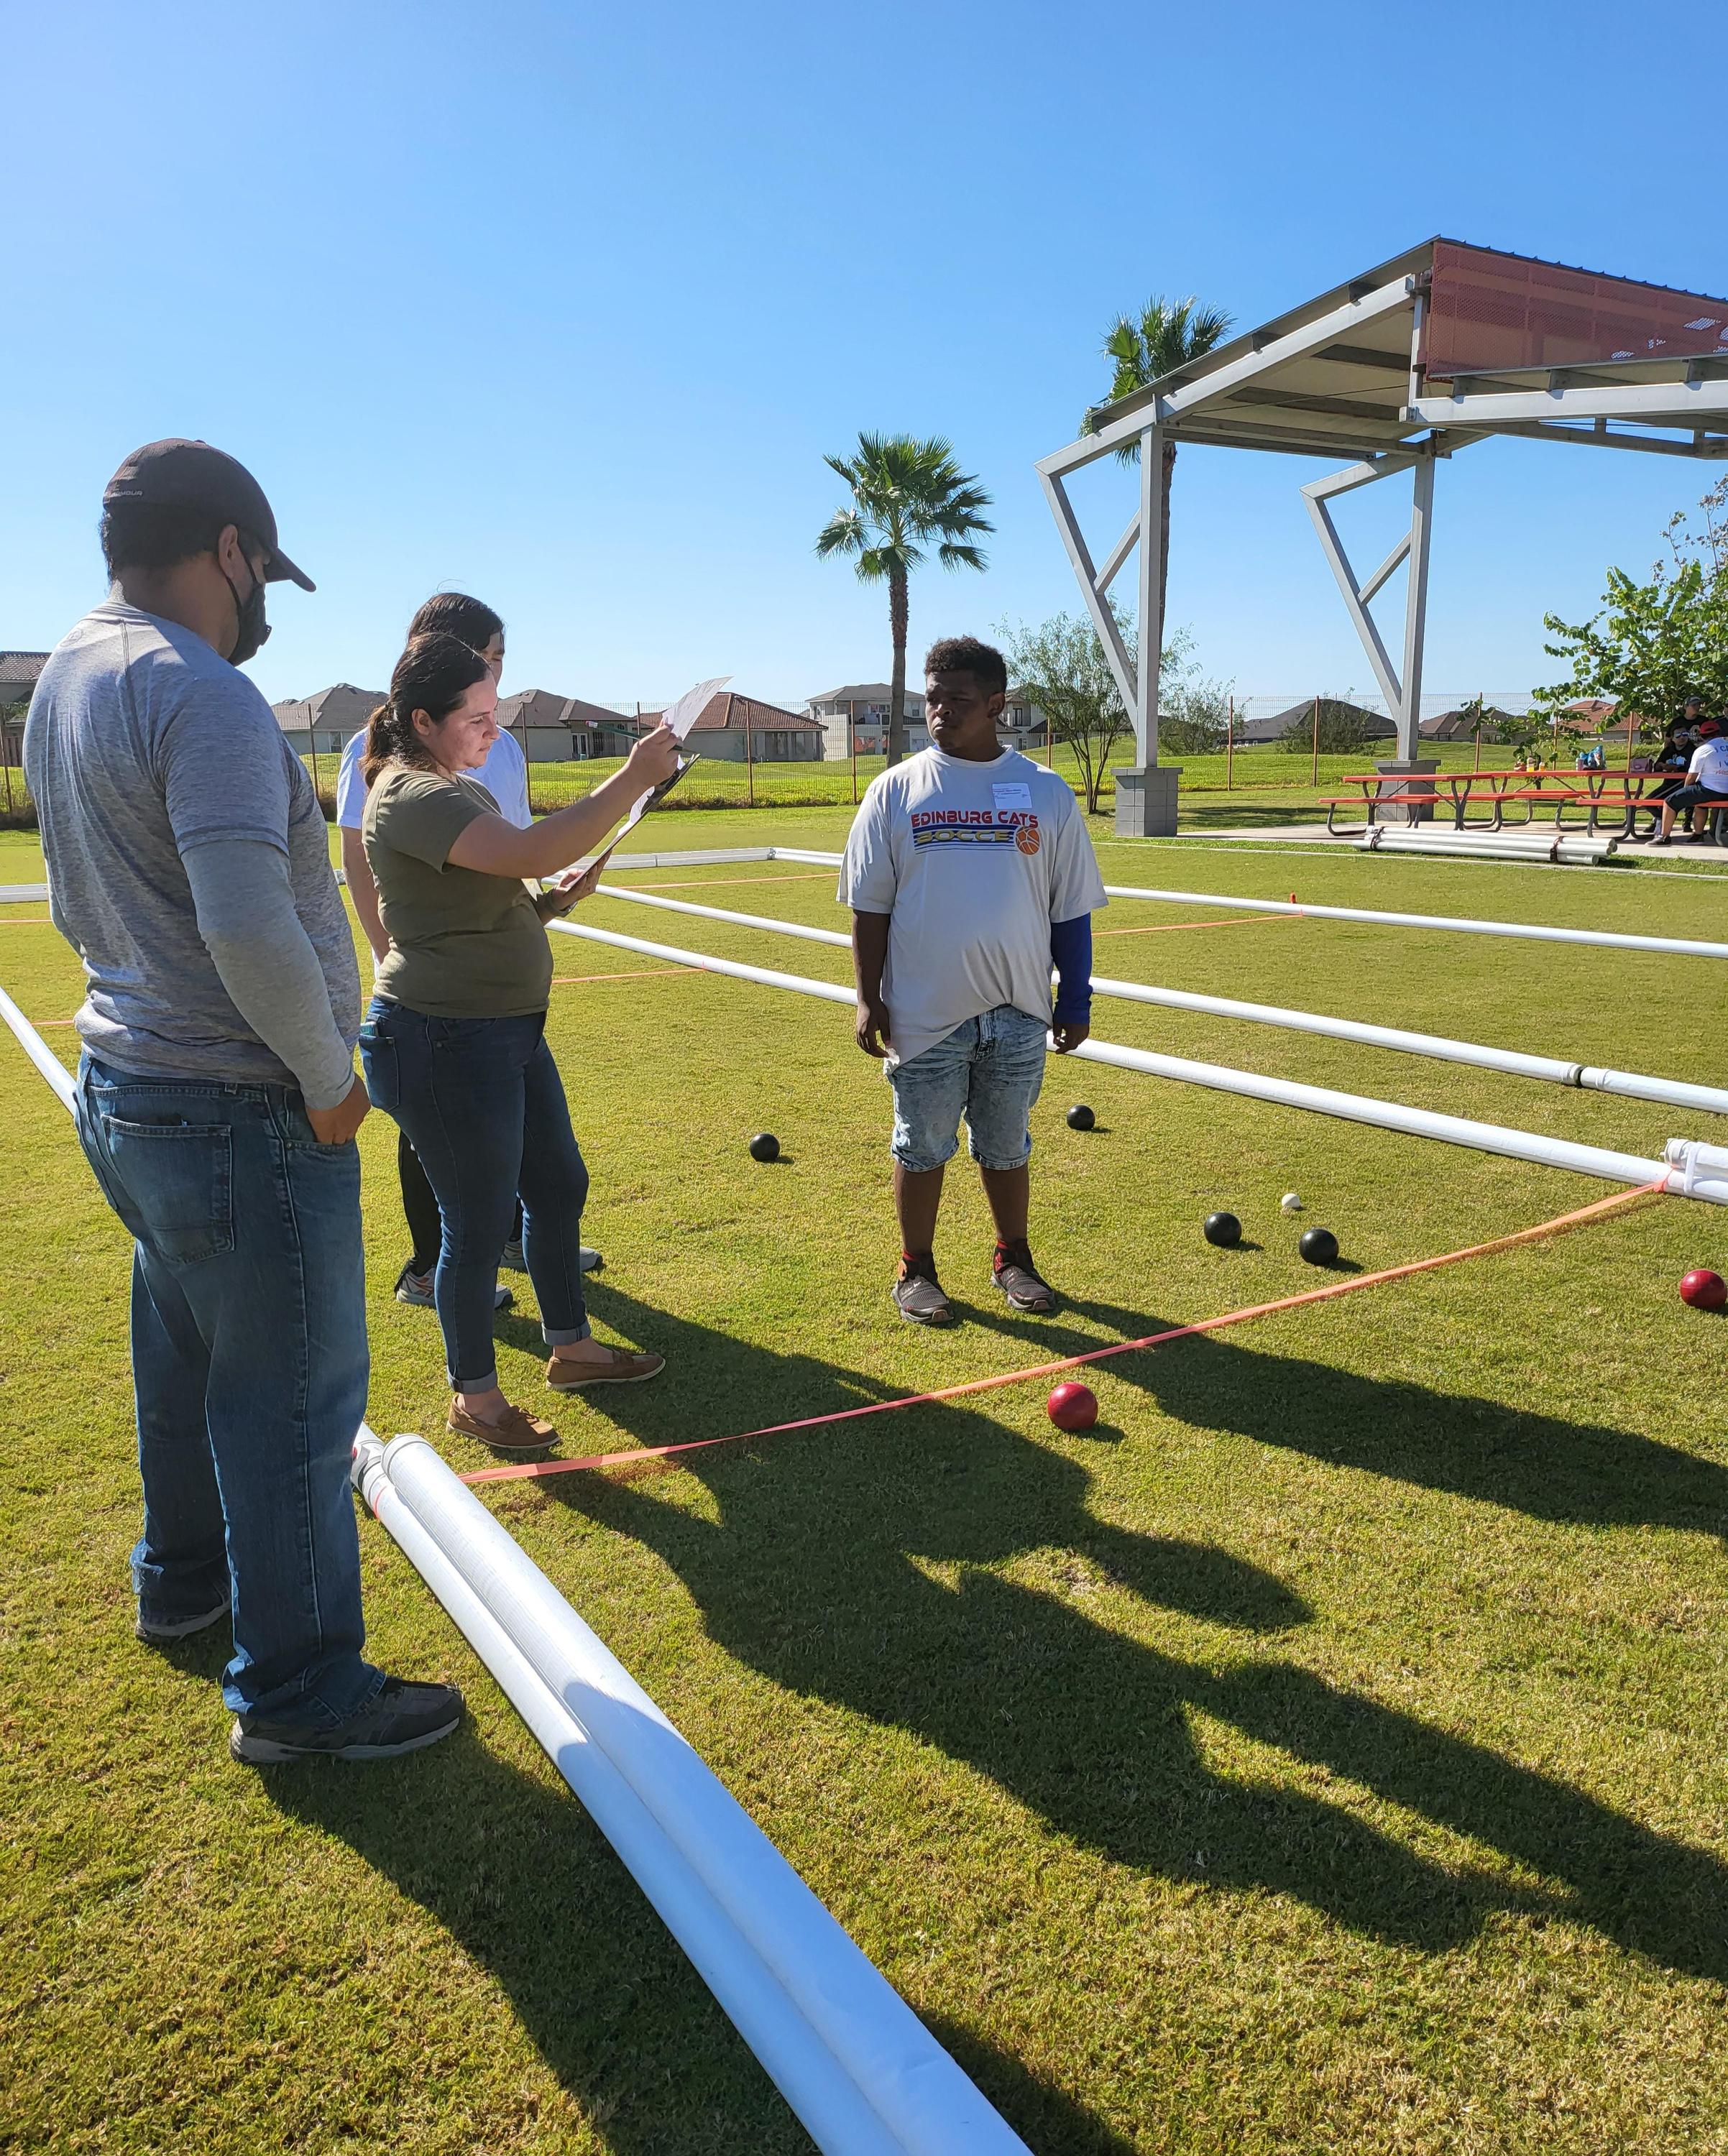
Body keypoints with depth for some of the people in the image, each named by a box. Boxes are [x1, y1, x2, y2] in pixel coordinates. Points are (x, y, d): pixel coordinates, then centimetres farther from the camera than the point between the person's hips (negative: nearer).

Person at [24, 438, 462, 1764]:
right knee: (292, 1404, 3)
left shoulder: (64, 684, 10)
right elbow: (251, 932, -30)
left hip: (124, 1093, 10)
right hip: (243, 1118, -10)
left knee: (186, 1360, 25)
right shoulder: (203, 696, -20)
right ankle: (299, 1692, 17)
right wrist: (329, 1080, -16)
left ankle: (183, 1578, 46)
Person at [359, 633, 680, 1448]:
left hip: (509, 1029, 11)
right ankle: (473, 1396, 22)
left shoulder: (456, 789, 14)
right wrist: (633, 777, -30)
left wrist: (550, 898, 4)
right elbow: (531, 851, -34)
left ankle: (571, 1348, 36)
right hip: (446, 1040, -10)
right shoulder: (413, 796, -19)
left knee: (559, 1185, 19)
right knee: (478, 1226, 2)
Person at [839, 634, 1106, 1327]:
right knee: (922, 1146, 9)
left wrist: (1076, 999, 4)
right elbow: (870, 905, 1)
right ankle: (916, 1270, 26)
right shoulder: (896, 790, 0)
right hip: (924, 1011, -1)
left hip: (1018, 1011, 1)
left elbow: (1071, 909, 6)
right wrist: (869, 998, -4)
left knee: (1007, 1145, 14)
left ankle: (1013, 1258, 33)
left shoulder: (1047, 793, 2)